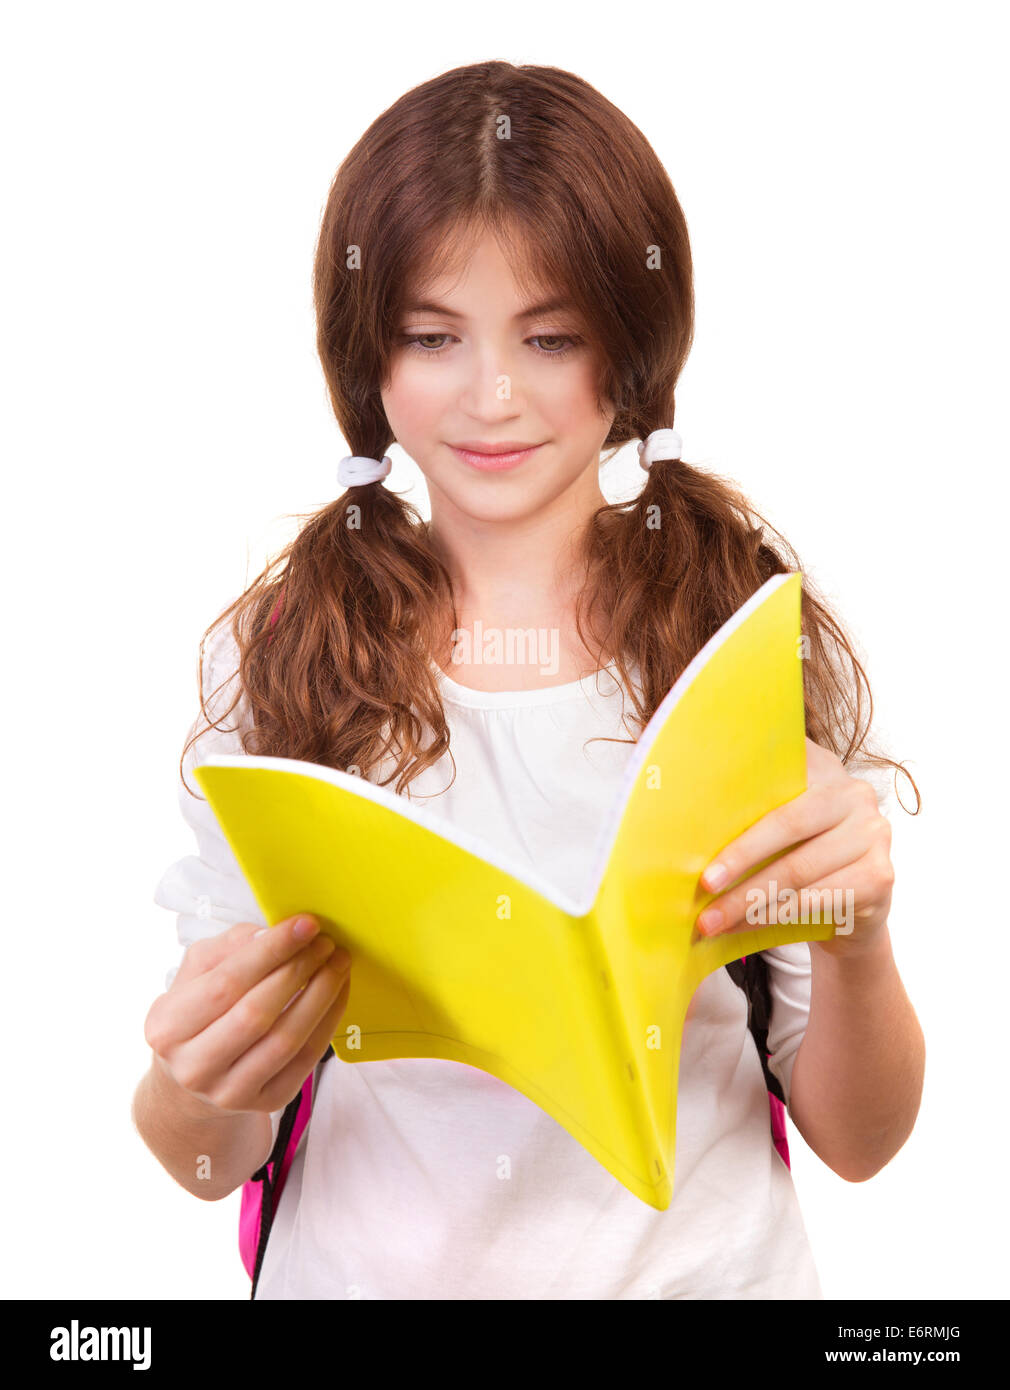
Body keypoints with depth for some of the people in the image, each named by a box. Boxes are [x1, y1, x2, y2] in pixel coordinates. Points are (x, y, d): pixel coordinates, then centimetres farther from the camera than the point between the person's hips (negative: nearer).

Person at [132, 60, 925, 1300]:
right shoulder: (276, 655, -3)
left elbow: (857, 1143, -2)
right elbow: (206, 1162, 0)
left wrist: (858, 939, -20)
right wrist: (201, 1092, -21)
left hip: (700, 1262, 0)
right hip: (371, 1267, 1)